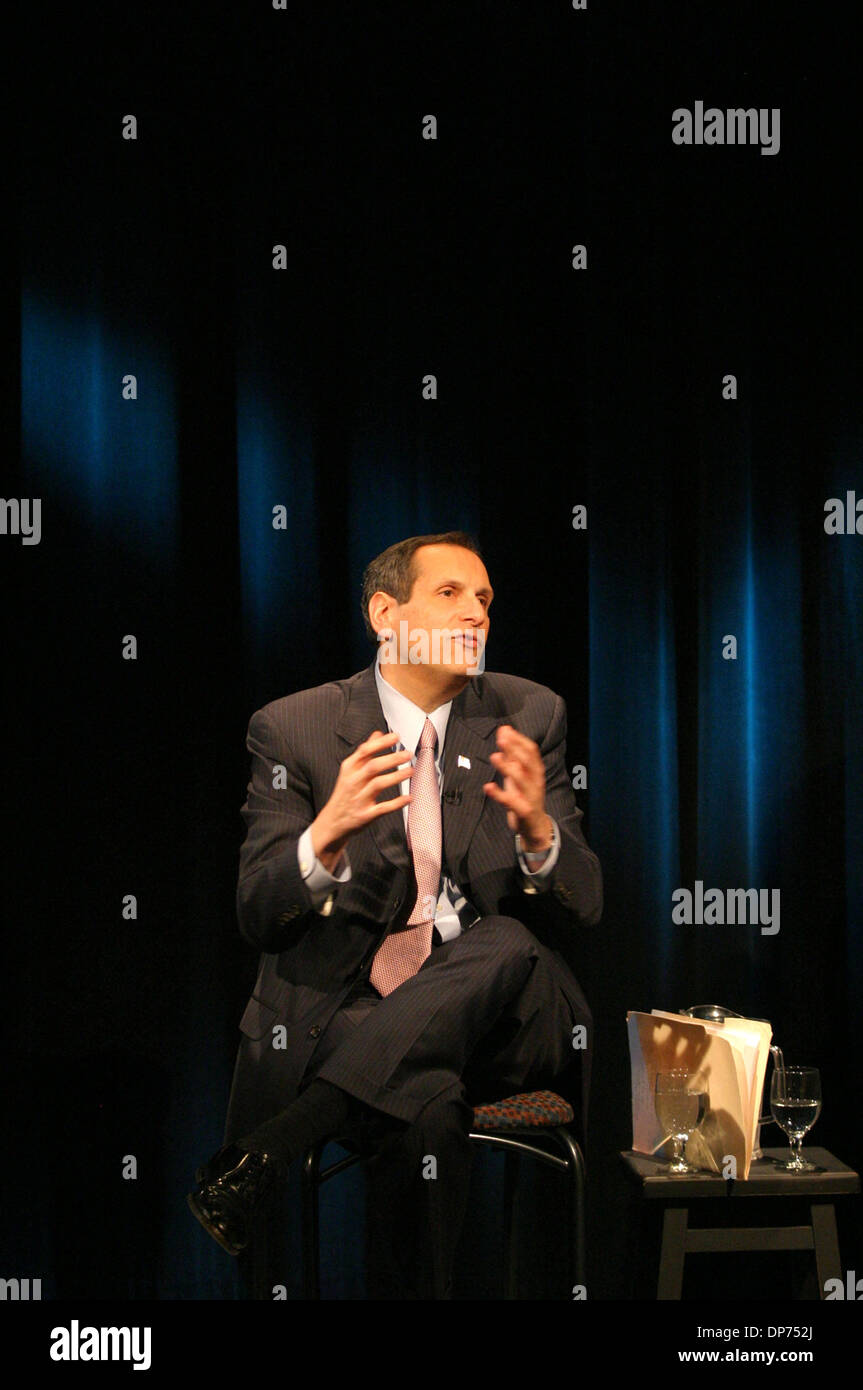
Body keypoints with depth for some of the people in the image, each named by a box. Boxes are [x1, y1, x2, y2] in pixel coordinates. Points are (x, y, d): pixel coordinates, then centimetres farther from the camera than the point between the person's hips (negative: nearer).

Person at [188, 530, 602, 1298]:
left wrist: (536, 829, -20)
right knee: (430, 1107, -39)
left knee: (505, 942, -35)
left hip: (496, 1011, 3)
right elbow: (257, 916, -2)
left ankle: (261, 1155, -36)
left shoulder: (530, 716, 9)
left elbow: (584, 907, 4)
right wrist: (327, 836, -25)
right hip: (344, 1010, -3)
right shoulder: (293, 729, 3)